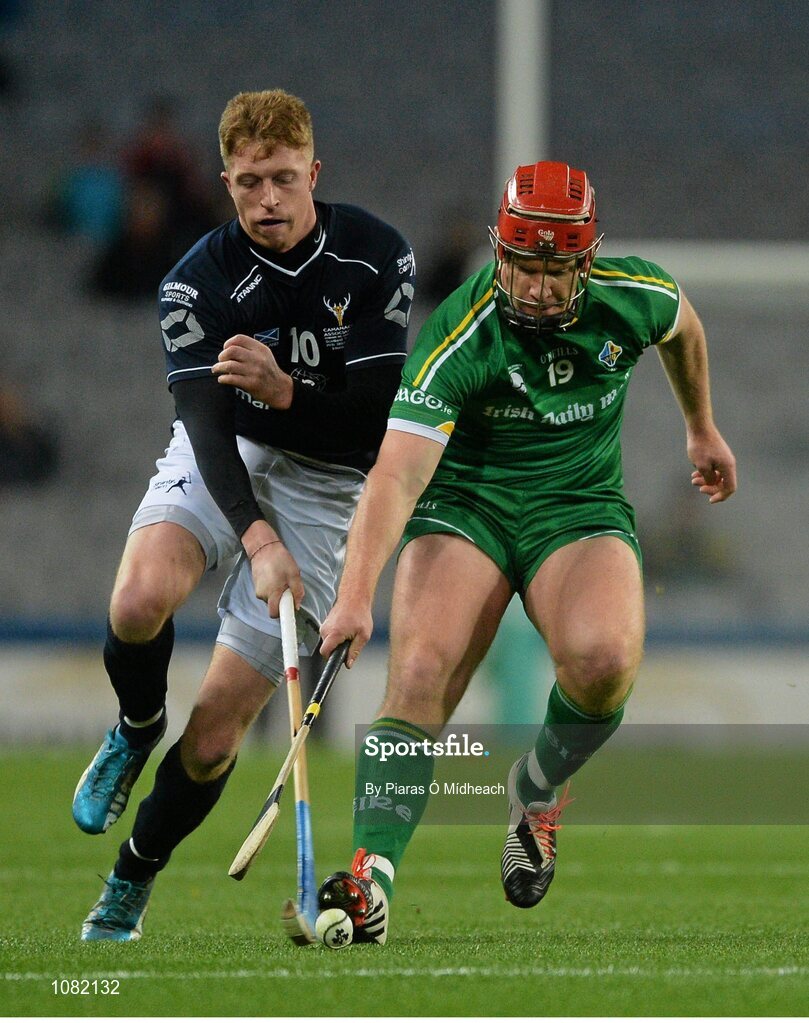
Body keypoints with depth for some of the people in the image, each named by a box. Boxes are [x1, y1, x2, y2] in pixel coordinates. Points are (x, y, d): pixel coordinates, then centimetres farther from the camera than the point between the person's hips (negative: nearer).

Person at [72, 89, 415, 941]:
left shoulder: (378, 258, -12)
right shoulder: (199, 282, -16)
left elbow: (383, 414, -13)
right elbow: (208, 426, -26)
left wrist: (287, 392, -31)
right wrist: (255, 536, -42)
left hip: (324, 484, 0)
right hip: (224, 462, 0)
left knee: (213, 737, -6)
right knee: (140, 602, -34)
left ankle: (129, 886, 20)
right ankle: (136, 730, 1)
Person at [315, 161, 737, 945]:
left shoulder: (633, 298, -10)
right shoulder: (458, 337, -22)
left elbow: (683, 328, 17)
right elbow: (396, 474, -31)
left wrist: (701, 428, 31)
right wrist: (355, 596, -43)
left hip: (581, 509, 2)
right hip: (465, 504, -2)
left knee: (604, 659, -29)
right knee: (420, 669, -28)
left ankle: (537, 792, 2)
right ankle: (372, 883, -33)